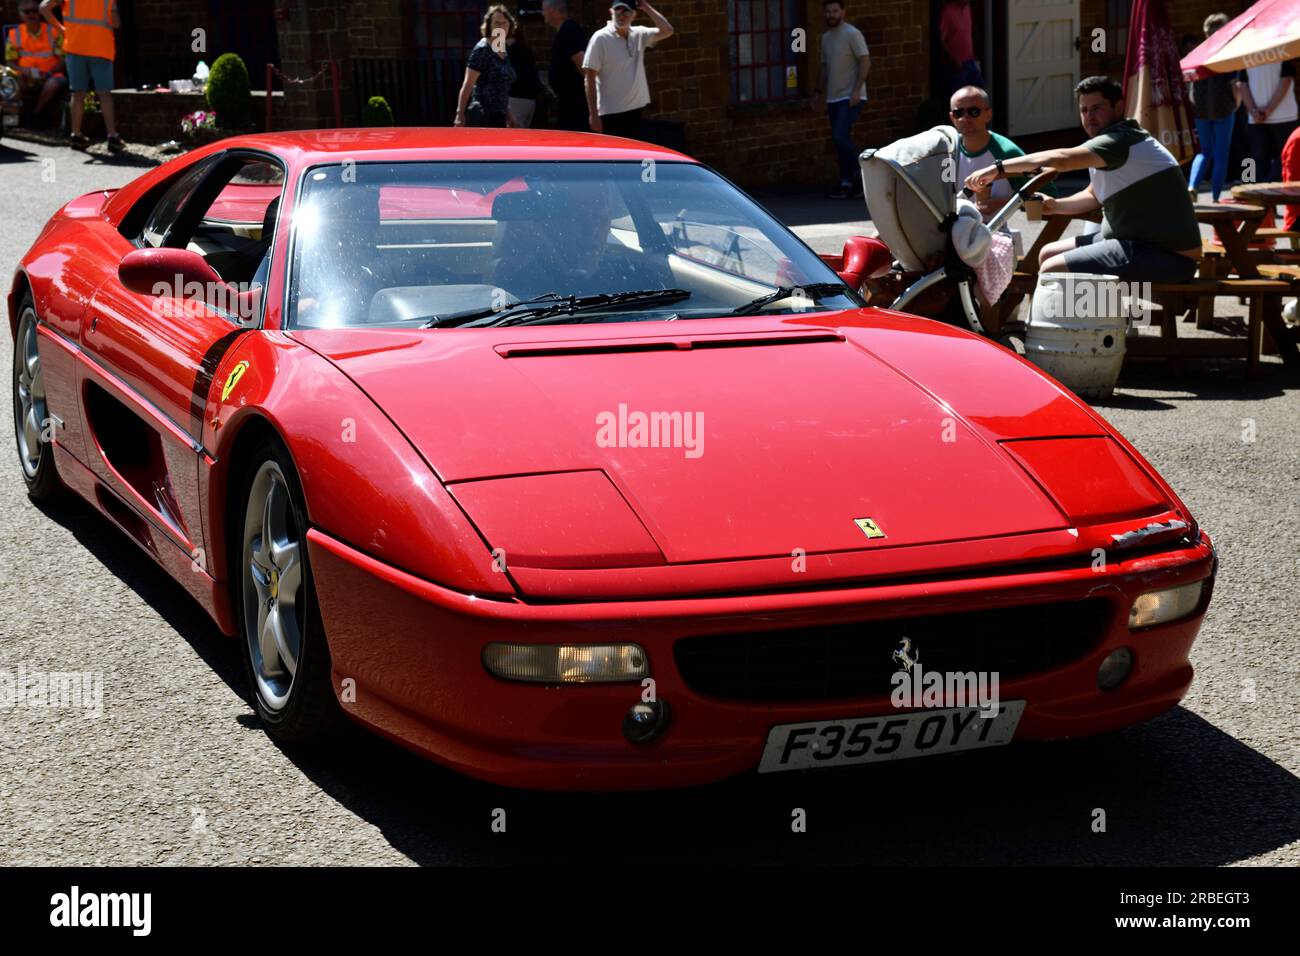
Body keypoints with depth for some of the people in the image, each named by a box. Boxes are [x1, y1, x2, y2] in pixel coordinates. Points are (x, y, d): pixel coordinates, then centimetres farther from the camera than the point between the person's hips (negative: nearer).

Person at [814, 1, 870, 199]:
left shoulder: (852, 34, -8)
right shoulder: (826, 37, 15)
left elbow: (865, 61, -13)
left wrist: (857, 89, -21)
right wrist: (818, 91, 18)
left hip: (850, 97, -8)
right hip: (833, 98, 8)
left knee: (841, 136, -18)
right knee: (840, 140, 6)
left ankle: (849, 182, -7)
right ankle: (847, 183, 10)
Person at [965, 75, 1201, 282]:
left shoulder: (1121, 141, -18)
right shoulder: (1112, 141, 15)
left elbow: (1061, 159, -31)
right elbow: (1093, 196, 25)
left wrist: (998, 168, -27)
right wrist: (1055, 205, 5)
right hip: (1142, 242, 11)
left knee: (1053, 269, -19)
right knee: (1048, 254, 17)